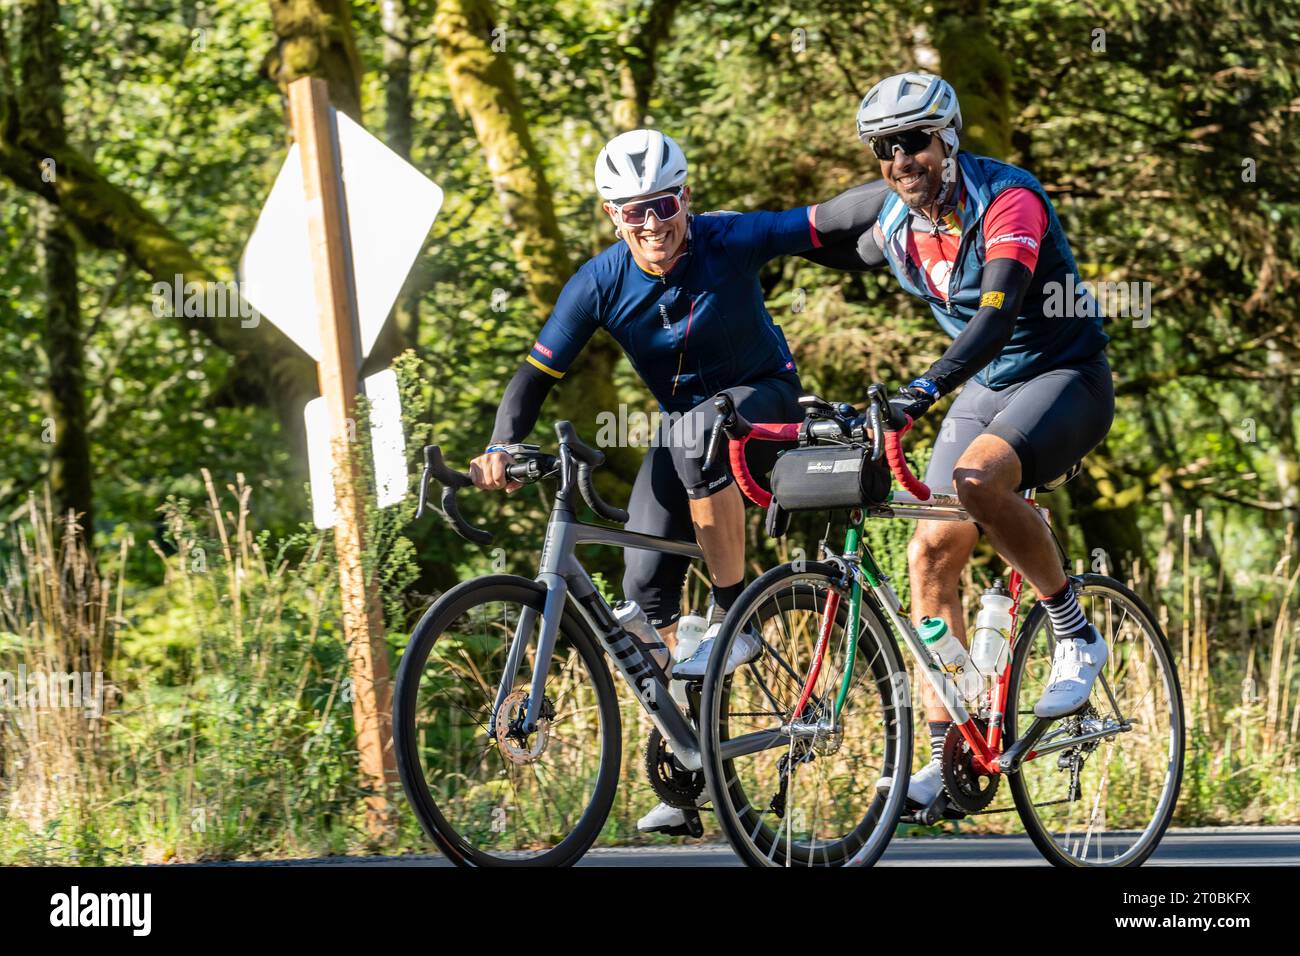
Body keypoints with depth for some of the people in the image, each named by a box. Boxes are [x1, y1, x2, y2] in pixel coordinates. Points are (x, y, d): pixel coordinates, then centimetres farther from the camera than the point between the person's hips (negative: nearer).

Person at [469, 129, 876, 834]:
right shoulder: (600, 284, -15)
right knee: (646, 587, -7)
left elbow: (828, 222, -24)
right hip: (682, 421, 4)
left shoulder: (729, 242, -21)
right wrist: (500, 448, -29)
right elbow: (537, 372, -14)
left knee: (699, 432, -39)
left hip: (764, 400, -4)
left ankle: (733, 619, -27)